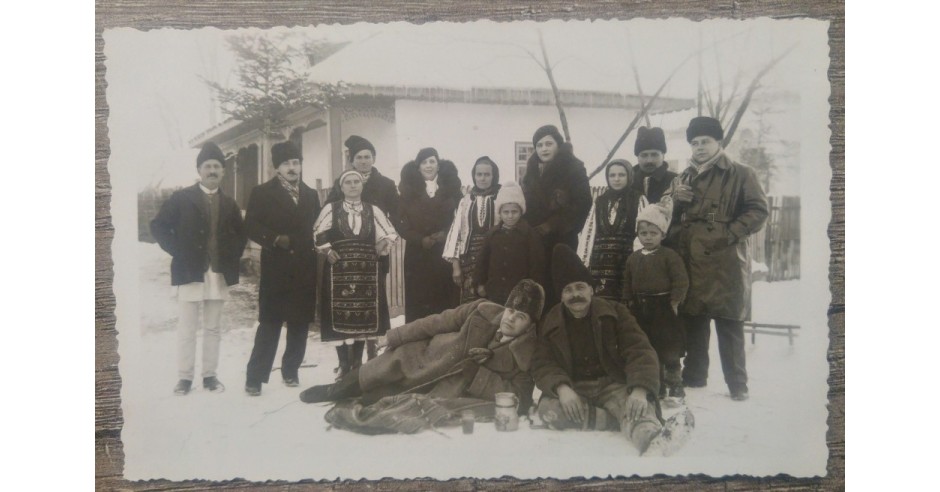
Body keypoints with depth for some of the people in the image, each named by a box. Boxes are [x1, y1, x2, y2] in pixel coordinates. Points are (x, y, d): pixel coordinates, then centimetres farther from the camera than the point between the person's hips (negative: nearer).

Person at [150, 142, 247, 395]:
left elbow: (240, 235, 20)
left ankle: (210, 375, 16)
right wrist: (178, 252, -8)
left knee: (213, 328, 8)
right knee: (187, 329, 0)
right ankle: (185, 377, 7)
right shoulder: (181, 198, 0)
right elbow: (158, 226, -1)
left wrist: (232, 255, 3)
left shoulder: (229, 204, 11)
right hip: (190, 271, -3)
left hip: (219, 274, 3)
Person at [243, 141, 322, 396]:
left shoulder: (311, 195, 16)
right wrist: (275, 239, -19)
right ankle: (255, 377, 3)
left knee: (300, 323, 8)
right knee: (269, 323, -4)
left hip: (305, 270, 4)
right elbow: (251, 226, -6)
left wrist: (317, 246, 0)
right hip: (276, 269, -4)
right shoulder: (262, 193, 2)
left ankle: (290, 370, 22)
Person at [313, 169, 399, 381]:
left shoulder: (373, 210, 5)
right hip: (339, 271, -2)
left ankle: (357, 360, 18)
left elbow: (390, 234, 10)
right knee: (340, 316, -3)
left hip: (367, 271, 2)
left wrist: (380, 248, -3)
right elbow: (318, 234, 7)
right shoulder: (331, 209, 1)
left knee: (364, 316, 6)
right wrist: (327, 250, -5)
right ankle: (344, 363, 4)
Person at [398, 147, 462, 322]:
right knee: (418, 301, -1)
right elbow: (402, 224, 0)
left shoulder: (451, 187, 6)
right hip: (418, 254, 0)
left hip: (445, 253, 0)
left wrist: (446, 235, -12)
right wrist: (421, 240, -12)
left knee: (446, 300, -1)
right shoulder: (409, 190, 5)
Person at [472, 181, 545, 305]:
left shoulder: (531, 235, -4)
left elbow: (537, 264, -5)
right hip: (495, 293, 4)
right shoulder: (492, 234, 7)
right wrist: (479, 283, 8)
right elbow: (482, 260, 12)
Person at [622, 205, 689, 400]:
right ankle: (658, 386, 21)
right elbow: (627, 284, 15)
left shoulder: (669, 256, -7)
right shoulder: (633, 258, 9)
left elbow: (681, 280, -10)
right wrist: (629, 302, 8)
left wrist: (674, 301, -13)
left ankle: (675, 385, 12)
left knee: (669, 350, 1)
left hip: (663, 309, -5)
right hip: (641, 309, 5)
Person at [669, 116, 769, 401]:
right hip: (690, 260, 5)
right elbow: (674, 217, 23)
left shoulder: (740, 175, 2)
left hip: (726, 261, -5)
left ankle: (737, 383, 7)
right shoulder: (685, 177, 19)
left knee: (729, 324, -2)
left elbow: (758, 211, -5)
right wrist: (677, 200, 2)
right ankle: (694, 376, 21)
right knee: (693, 321, 9)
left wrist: (728, 234, -13)